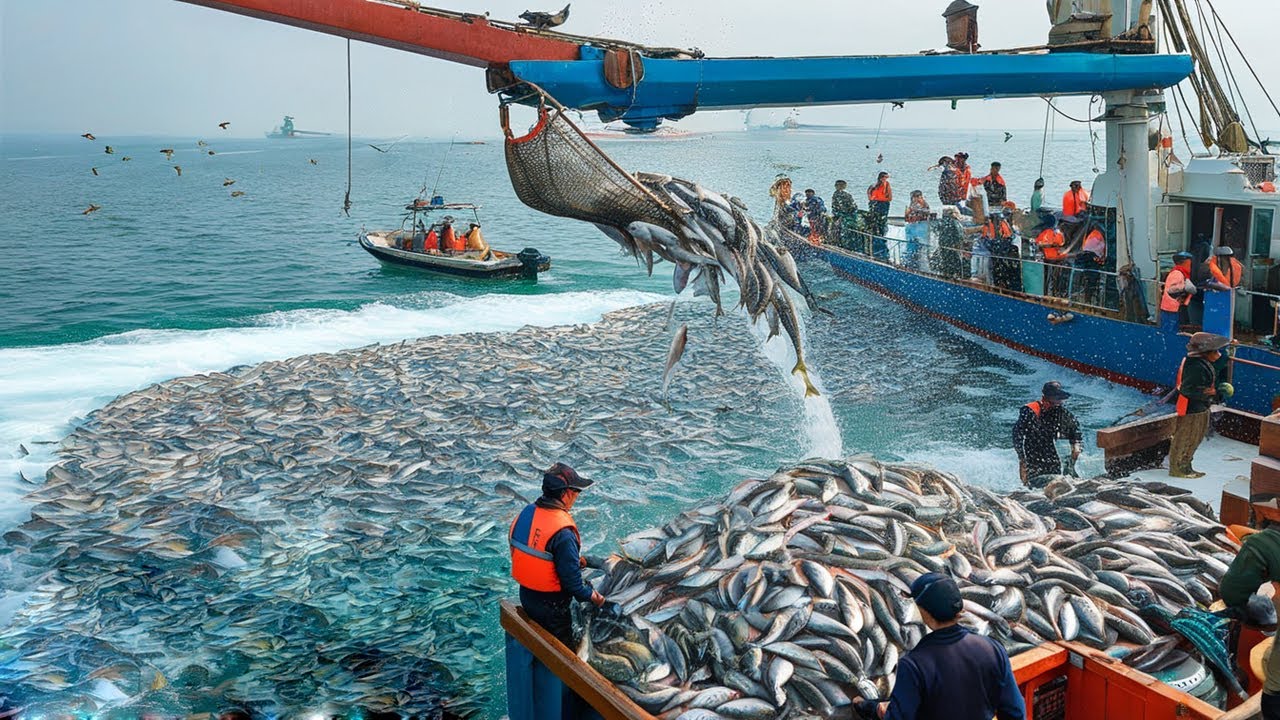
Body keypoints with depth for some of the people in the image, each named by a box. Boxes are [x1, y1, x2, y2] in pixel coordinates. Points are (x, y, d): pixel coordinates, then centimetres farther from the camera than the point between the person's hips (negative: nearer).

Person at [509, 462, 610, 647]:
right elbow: (571, 579, -25)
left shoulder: (527, 512, -8)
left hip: (526, 596, 7)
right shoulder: (562, 533, -32)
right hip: (550, 607, -7)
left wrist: (573, 559, 12)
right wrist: (591, 596, -6)